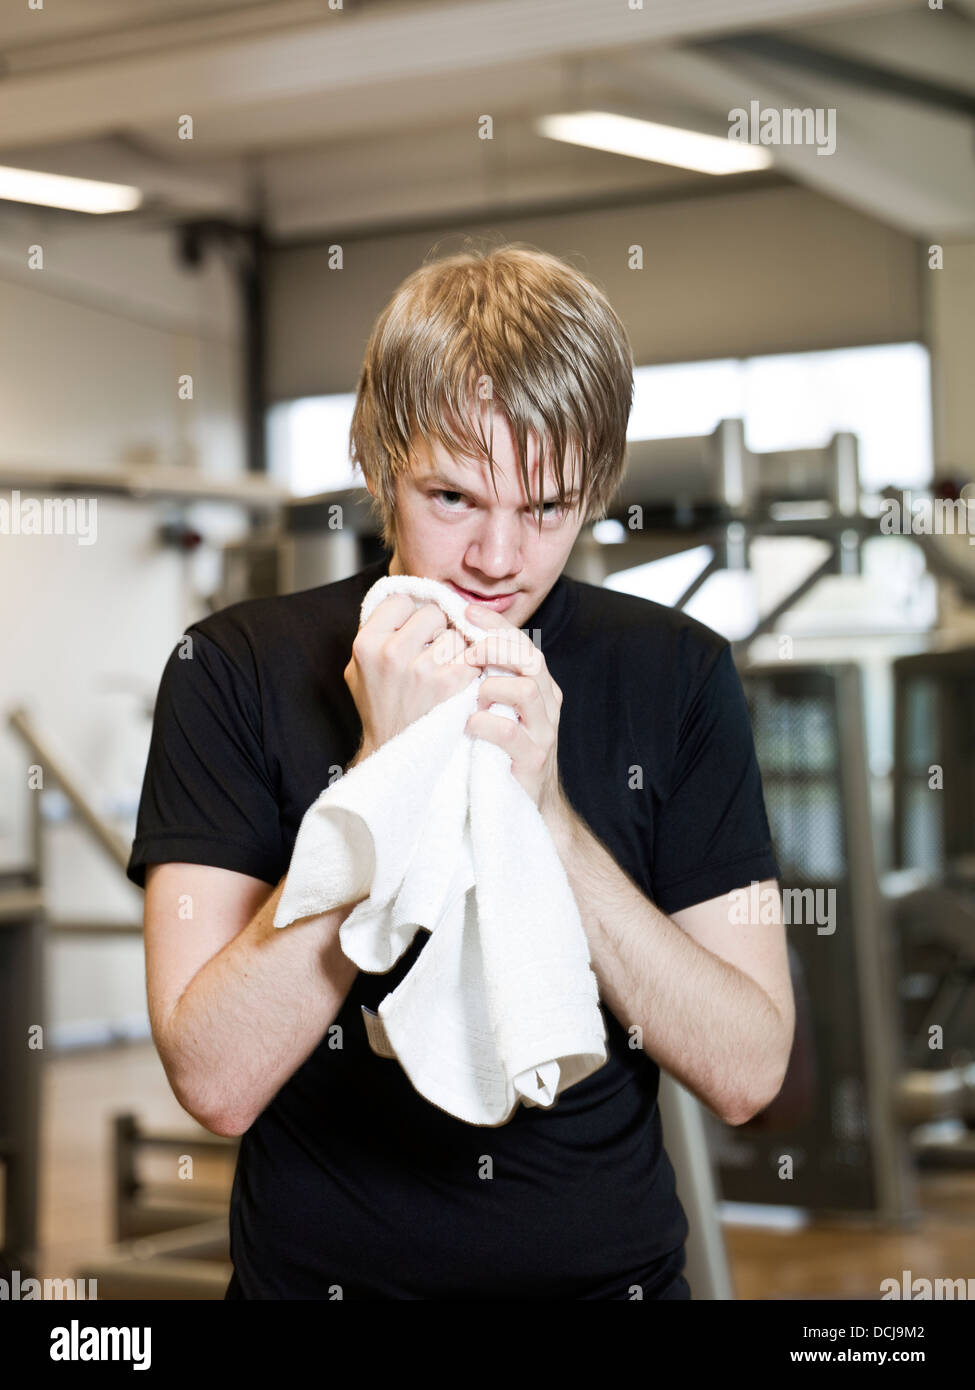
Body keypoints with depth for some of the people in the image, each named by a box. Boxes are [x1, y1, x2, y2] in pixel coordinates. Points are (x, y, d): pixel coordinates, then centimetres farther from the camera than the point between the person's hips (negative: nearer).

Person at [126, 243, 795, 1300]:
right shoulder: (234, 669, -4)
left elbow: (746, 1074, -5)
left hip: (611, 1265, 2)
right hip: (317, 1270, -1)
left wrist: (546, 814, -15)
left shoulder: (679, 676, 0)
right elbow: (216, 1082, -12)